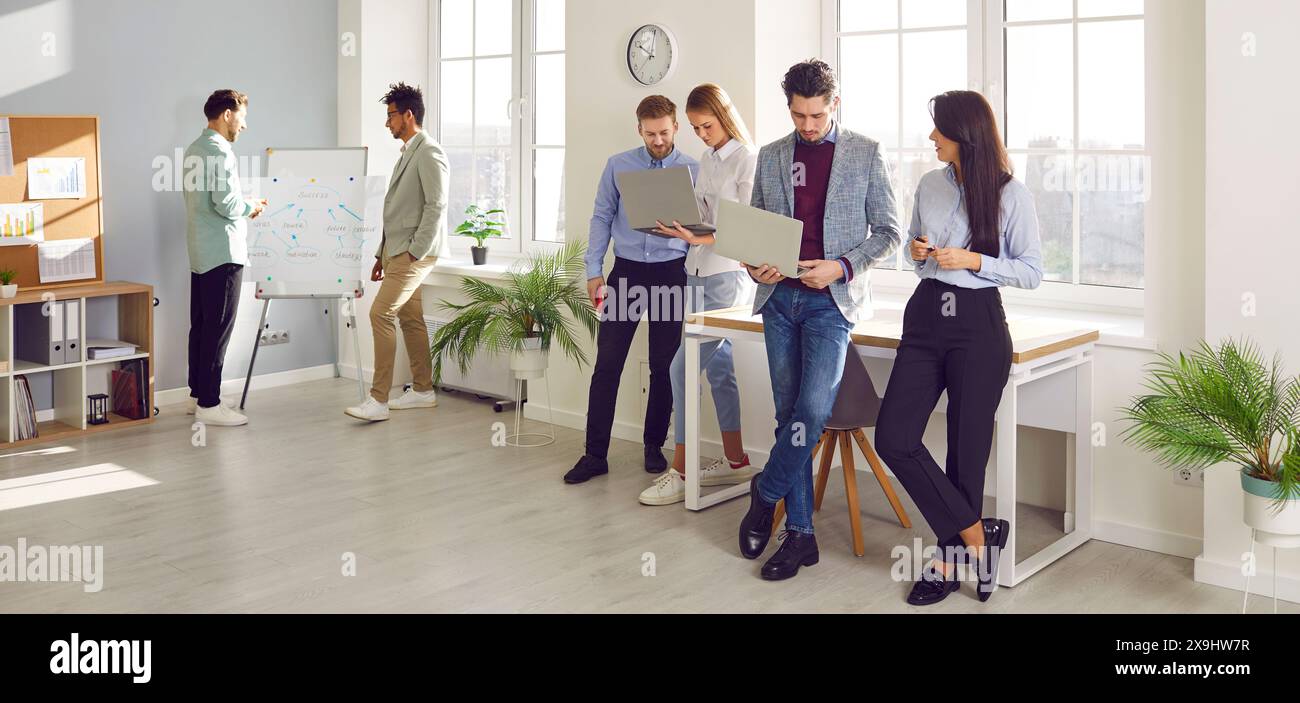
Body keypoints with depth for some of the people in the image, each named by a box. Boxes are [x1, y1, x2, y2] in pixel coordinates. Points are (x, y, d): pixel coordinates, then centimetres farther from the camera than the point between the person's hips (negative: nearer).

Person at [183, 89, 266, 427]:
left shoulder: (195, 149, 16)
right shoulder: (219, 151, -15)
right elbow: (226, 204, -22)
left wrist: (244, 204, 13)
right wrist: (251, 207, -4)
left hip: (200, 253, 10)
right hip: (222, 253, -10)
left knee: (201, 326, 14)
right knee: (218, 329, -7)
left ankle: (197, 394, 22)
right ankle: (209, 405, -4)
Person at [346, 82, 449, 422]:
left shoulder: (429, 153, -11)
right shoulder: (408, 153, 19)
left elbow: (436, 205, -18)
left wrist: (415, 251, -19)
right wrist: (382, 254, 19)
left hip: (414, 253, -10)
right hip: (397, 251, 10)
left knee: (381, 313, -15)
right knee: (410, 318, 12)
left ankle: (378, 400, -14)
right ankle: (423, 391, 21)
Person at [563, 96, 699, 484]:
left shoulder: (692, 170, 4)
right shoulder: (618, 165, 5)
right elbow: (602, 218, 6)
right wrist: (594, 271, 0)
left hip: (670, 273, 0)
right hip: (626, 271, 0)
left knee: (663, 365, 5)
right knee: (607, 362, -4)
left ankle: (654, 445, 21)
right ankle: (595, 454, 2)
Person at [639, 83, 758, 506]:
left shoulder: (748, 159, -10)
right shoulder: (707, 160, 15)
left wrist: (698, 239, -25)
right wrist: (677, 227, -3)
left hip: (728, 276, -8)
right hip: (698, 274, 8)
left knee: (683, 368, -10)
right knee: (718, 365, 13)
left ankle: (680, 472, -2)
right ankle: (735, 461, 24)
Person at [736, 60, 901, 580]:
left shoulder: (865, 154, 2)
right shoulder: (771, 157, 11)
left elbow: (887, 231, 2)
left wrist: (842, 266, -13)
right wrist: (753, 263, -4)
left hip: (831, 298, -3)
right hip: (779, 296, 3)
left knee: (812, 410, -16)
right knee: (790, 415, 5)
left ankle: (766, 491, 9)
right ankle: (800, 533, 12)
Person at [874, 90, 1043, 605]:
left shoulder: (1011, 194, -6)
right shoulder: (930, 185, 9)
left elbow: (1032, 272, -3)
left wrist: (973, 260, -15)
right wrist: (916, 251, 0)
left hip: (978, 324, -5)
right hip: (926, 315, 5)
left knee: (966, 447, 2)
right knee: (894, 437, -6)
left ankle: (950, 562, 18)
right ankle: (977, 536, 6)